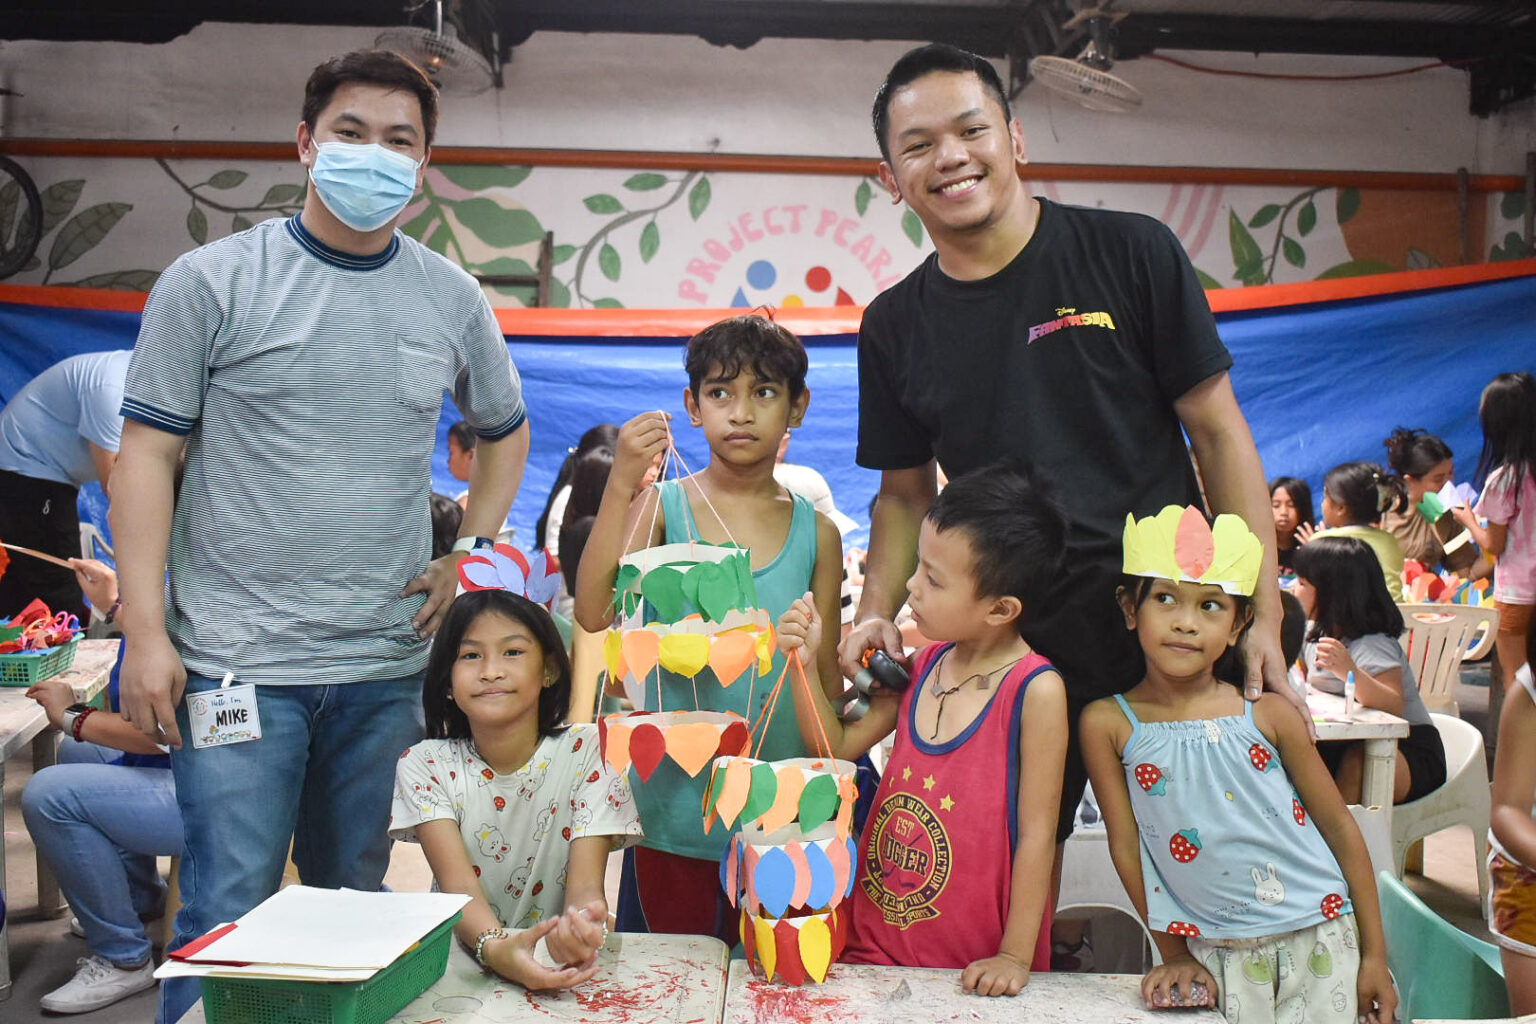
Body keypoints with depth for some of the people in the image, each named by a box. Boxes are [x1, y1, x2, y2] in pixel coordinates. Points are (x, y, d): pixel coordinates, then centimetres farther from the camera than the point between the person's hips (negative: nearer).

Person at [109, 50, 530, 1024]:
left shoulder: (453, 299, 6)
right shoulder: (210, 281, -3)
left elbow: (505, 432, 20)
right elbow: (148, 453, -3)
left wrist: (469, 558, 6)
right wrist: (145, 631, -9)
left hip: (389, 663, 4)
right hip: (238, 660, -3)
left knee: (355, 900, 16)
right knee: (230, 914, -1)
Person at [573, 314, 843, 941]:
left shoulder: (816, 533, 2)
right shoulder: (662, 507, -4)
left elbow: (828, 685, 11)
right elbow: (593, 614, -20)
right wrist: (620, 486, -24)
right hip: (675, 811, -1)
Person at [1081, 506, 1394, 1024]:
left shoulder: (1268, 714, -7)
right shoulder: (1108, 723, -10)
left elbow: (1340, 828, 0)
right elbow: (1126, 846, -4)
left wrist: (1374, 955, 2)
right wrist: (1175, 957, 0)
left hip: (1320, 937, 1)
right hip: (1219, 958, -1)